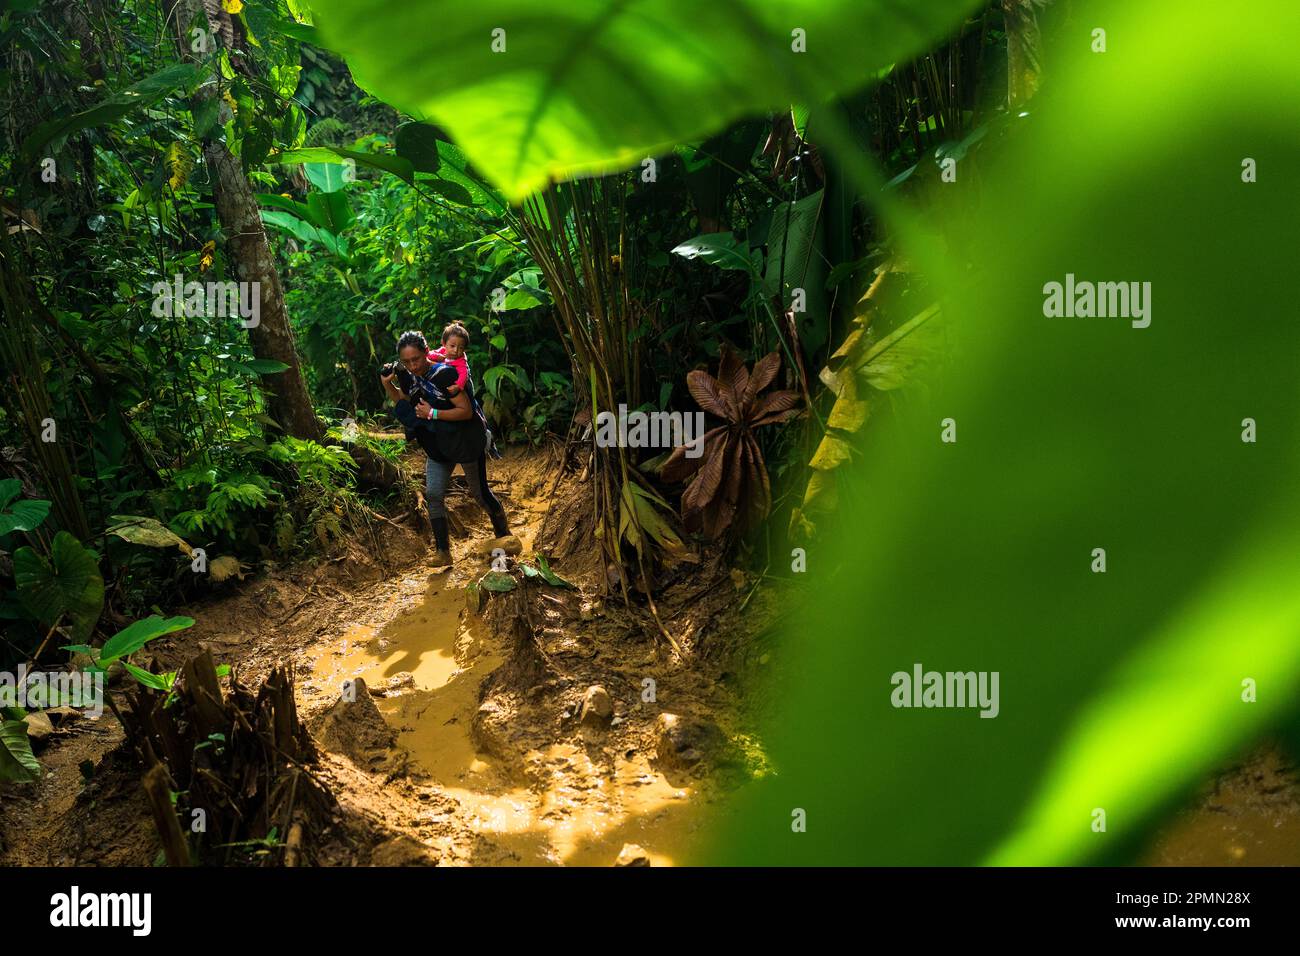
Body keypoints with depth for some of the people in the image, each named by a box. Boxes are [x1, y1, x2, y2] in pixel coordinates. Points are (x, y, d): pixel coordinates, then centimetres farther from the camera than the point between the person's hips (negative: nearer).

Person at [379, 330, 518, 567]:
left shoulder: (443, 374, -25)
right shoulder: (407, 377, -2)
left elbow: (466, 411, -25)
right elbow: (402, 403, 16)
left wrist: (432, 413, -29)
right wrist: (387, 384, -1)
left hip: (466, 441, -6)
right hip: (438, 446, 6)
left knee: (480, 493, 7)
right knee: (433, 495, -5)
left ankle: (504, 536, 29)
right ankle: (442, 551, -1)